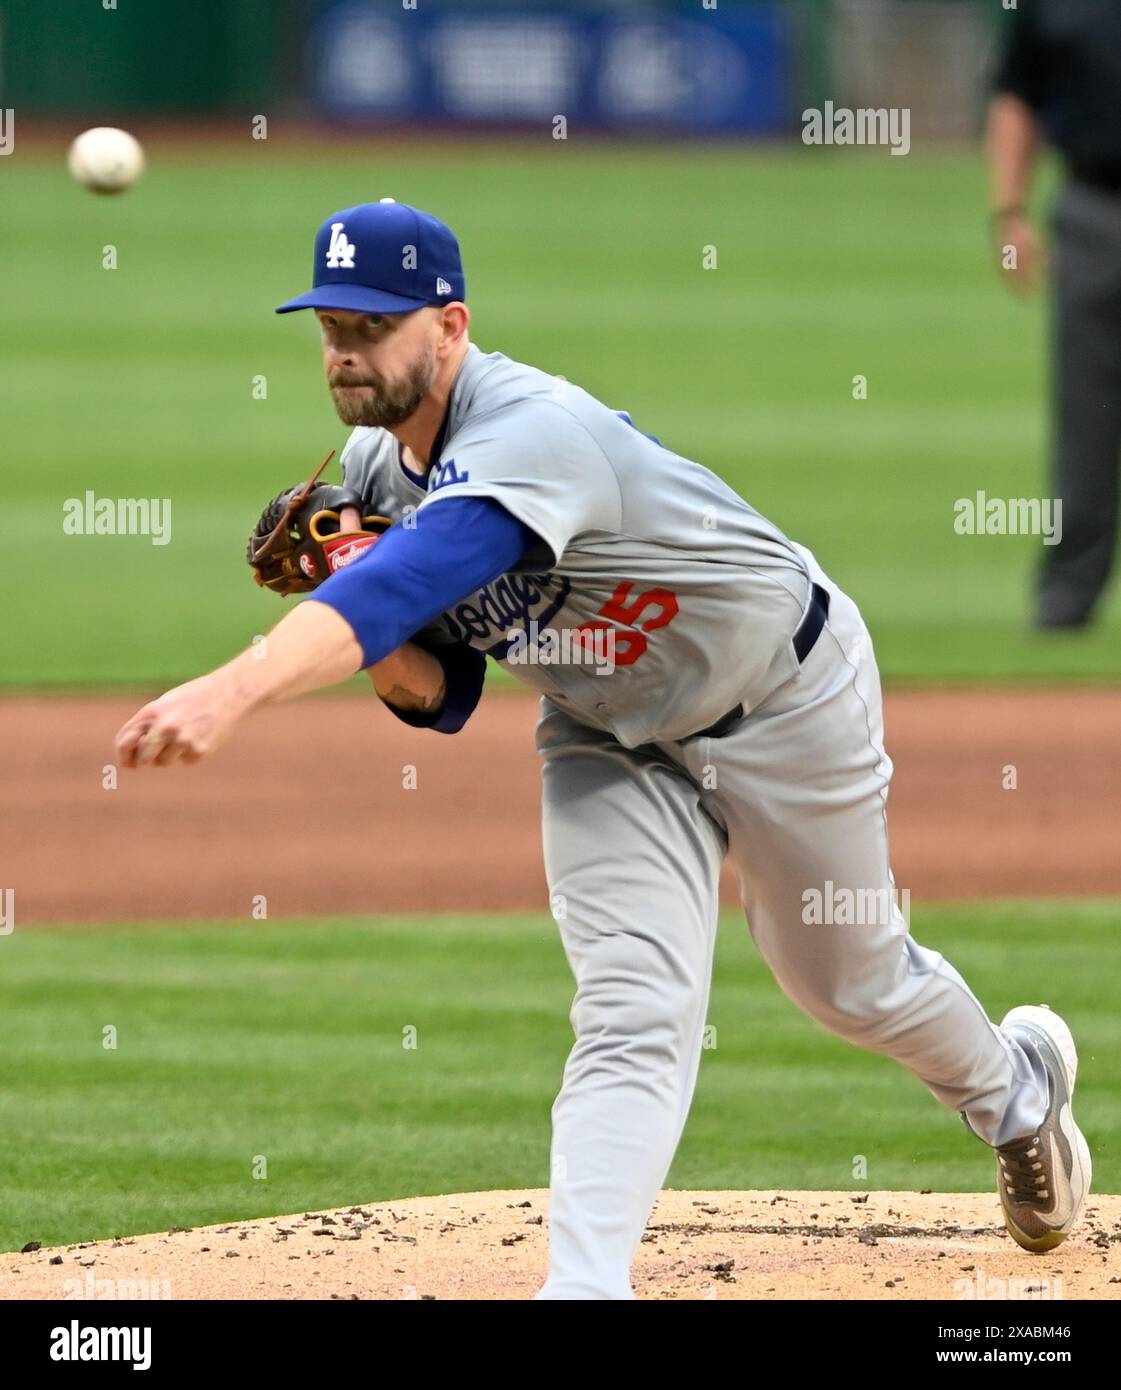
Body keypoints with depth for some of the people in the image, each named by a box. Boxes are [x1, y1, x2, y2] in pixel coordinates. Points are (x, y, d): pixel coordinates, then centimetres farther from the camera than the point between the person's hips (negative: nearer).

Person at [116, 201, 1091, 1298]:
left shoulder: (531, 431, -37)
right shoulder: (374, 469, -9)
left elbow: (421, 574, -56)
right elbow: (444, 696, -1)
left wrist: (235, 691, -69)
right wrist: (389, 658, -26)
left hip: (781, 701, -5)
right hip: (608, 735, 5)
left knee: (849, 983, 16)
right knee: (632, 1012, -15)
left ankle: (1018, 1086, 48)